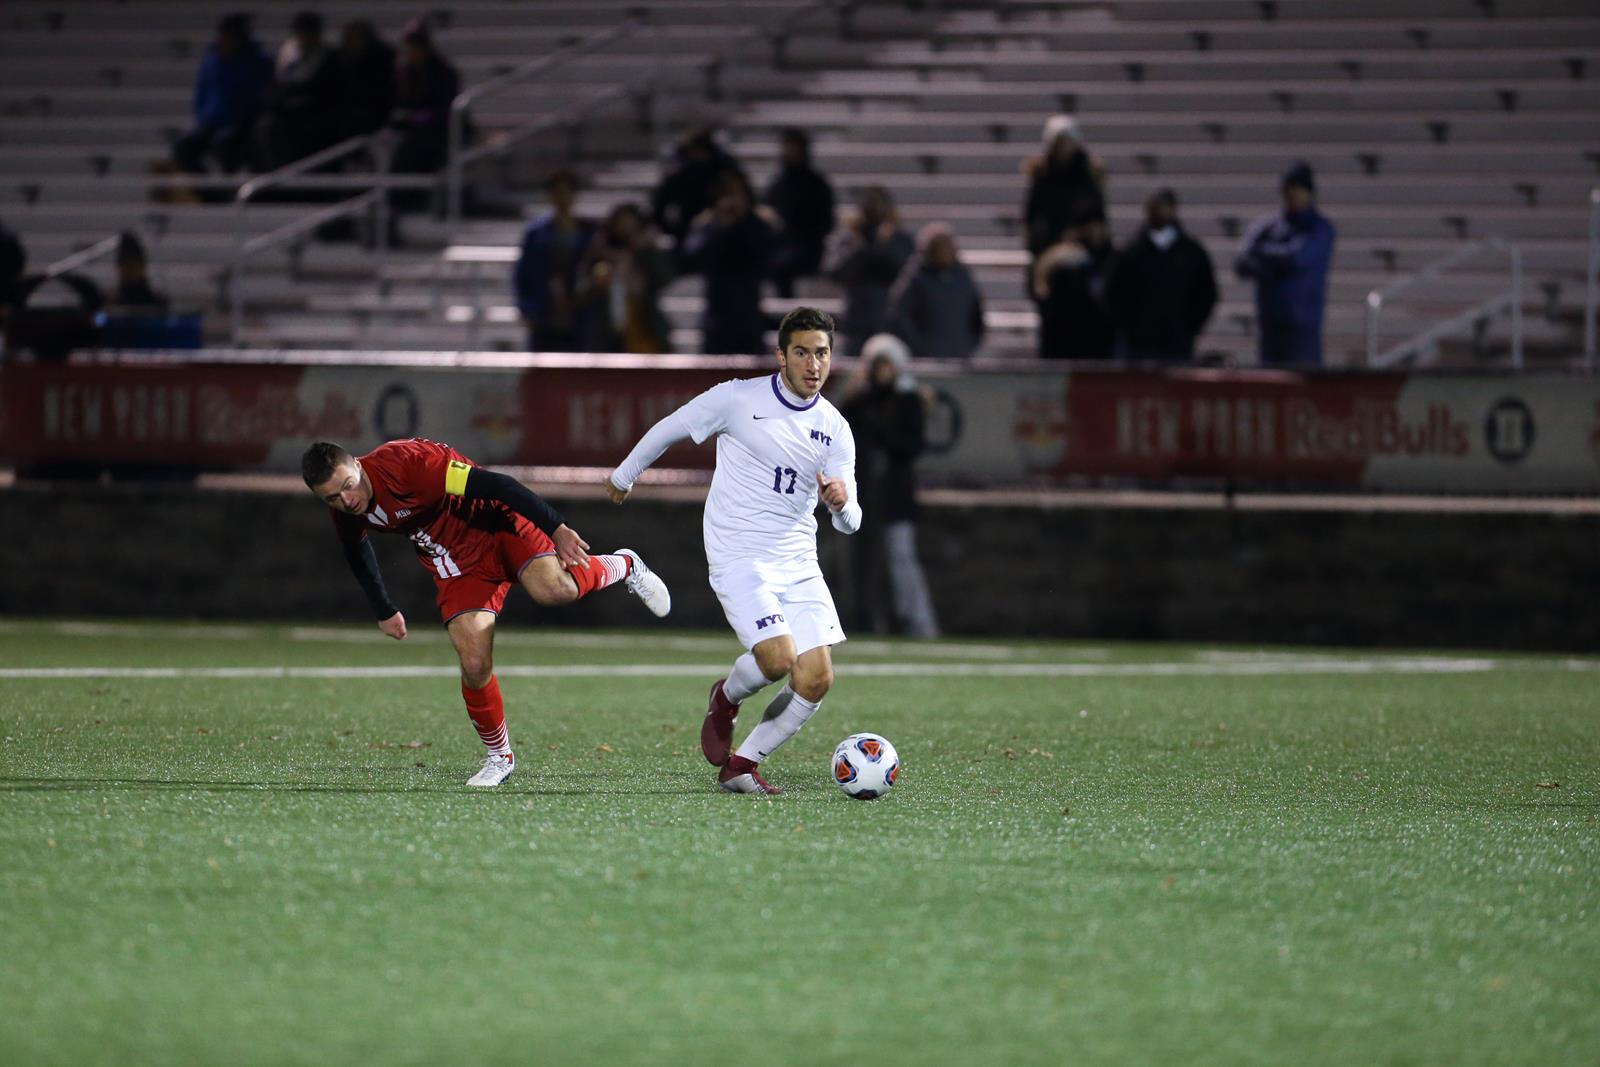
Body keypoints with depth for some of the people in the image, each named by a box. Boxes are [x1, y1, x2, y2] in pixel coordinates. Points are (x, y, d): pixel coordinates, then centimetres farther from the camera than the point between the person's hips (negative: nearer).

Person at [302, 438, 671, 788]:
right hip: (458, 565, 5)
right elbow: (355, 552, 16)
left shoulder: (408, 463, -31)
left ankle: (623, 566, 0)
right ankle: (499, 757, 12)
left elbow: (493, 485, -31)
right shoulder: (346, 515, -10)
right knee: (474, 667, -12)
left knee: (551, 589, -32)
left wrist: (556, 528, -34)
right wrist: (384, 611, 22)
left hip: (500, 525, -5)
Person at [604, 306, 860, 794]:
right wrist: (624, 476, 21)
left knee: (816, 678, -7)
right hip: (739, 558, -5)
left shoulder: (834, 429, 3)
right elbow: (669, 429, 8)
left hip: (798, 562, 5)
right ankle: (726, 699, 14)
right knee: (777, 658, -22)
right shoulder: (738, 399, -8)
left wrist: (841, 502, -22)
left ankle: (741, 765, 12)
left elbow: (849, 522, 2)